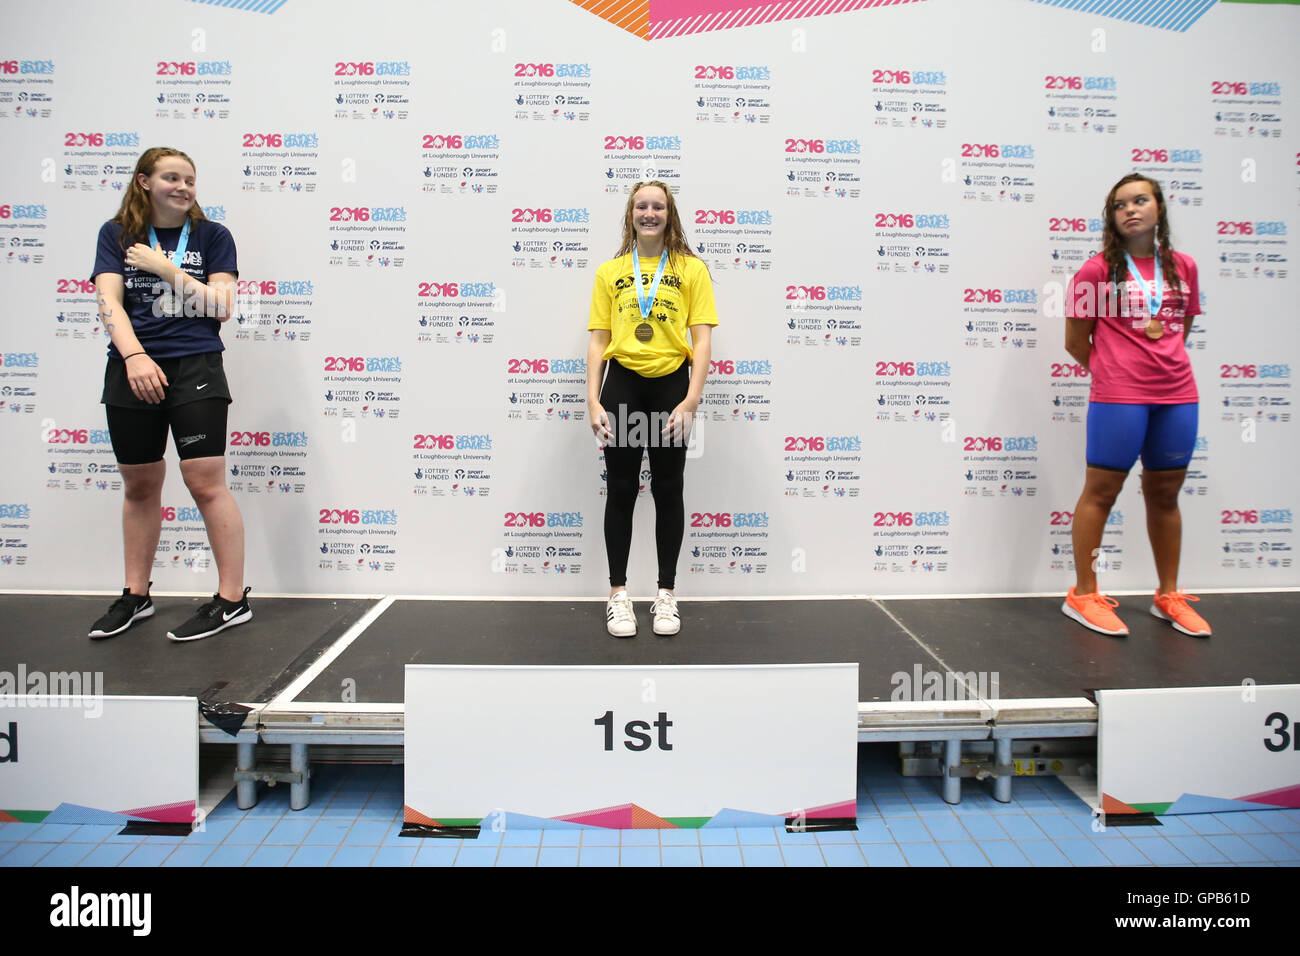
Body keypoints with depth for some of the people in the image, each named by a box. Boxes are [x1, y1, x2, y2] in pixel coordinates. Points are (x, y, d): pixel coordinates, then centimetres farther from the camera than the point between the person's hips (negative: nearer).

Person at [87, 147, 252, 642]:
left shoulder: (212, 235, 6)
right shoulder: (117, 234, 10)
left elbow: (222, 307, -2)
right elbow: (110, 301, -1)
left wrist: (167, 269, -7)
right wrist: (135, 356, -16)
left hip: (195, 368, -3)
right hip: (133, 372, 3)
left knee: (206, 483, -8)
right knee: (139, 486, 11)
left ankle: (232, 599, 0)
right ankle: (136, 596, 26)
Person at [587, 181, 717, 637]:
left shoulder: (691, 269, 3)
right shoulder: (610, 272, 8)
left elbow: (702, 341, -2)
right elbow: (598, 341, 5)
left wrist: (691, 400, -12)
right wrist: (593, 401, -4)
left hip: (670, 383, -1)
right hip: (622, 383, 1)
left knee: (668, 491, 6)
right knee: (620, 490, 6)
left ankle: (666, 595, 19)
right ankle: (618, 594, 17)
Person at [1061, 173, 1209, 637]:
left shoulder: (1183, 267, 10)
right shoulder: (1098, 270, -4)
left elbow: (1181, 329, 21)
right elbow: (1075, 342, 0)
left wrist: (1162, 367, 11)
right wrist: (1118, 371, 7)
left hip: (1177, 396, 5)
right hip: (1118, 398, -5)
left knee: (1164, 494, 13)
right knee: (1101, 492, 0)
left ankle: (1169, 596, 25)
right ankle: (1084, 595, 10)